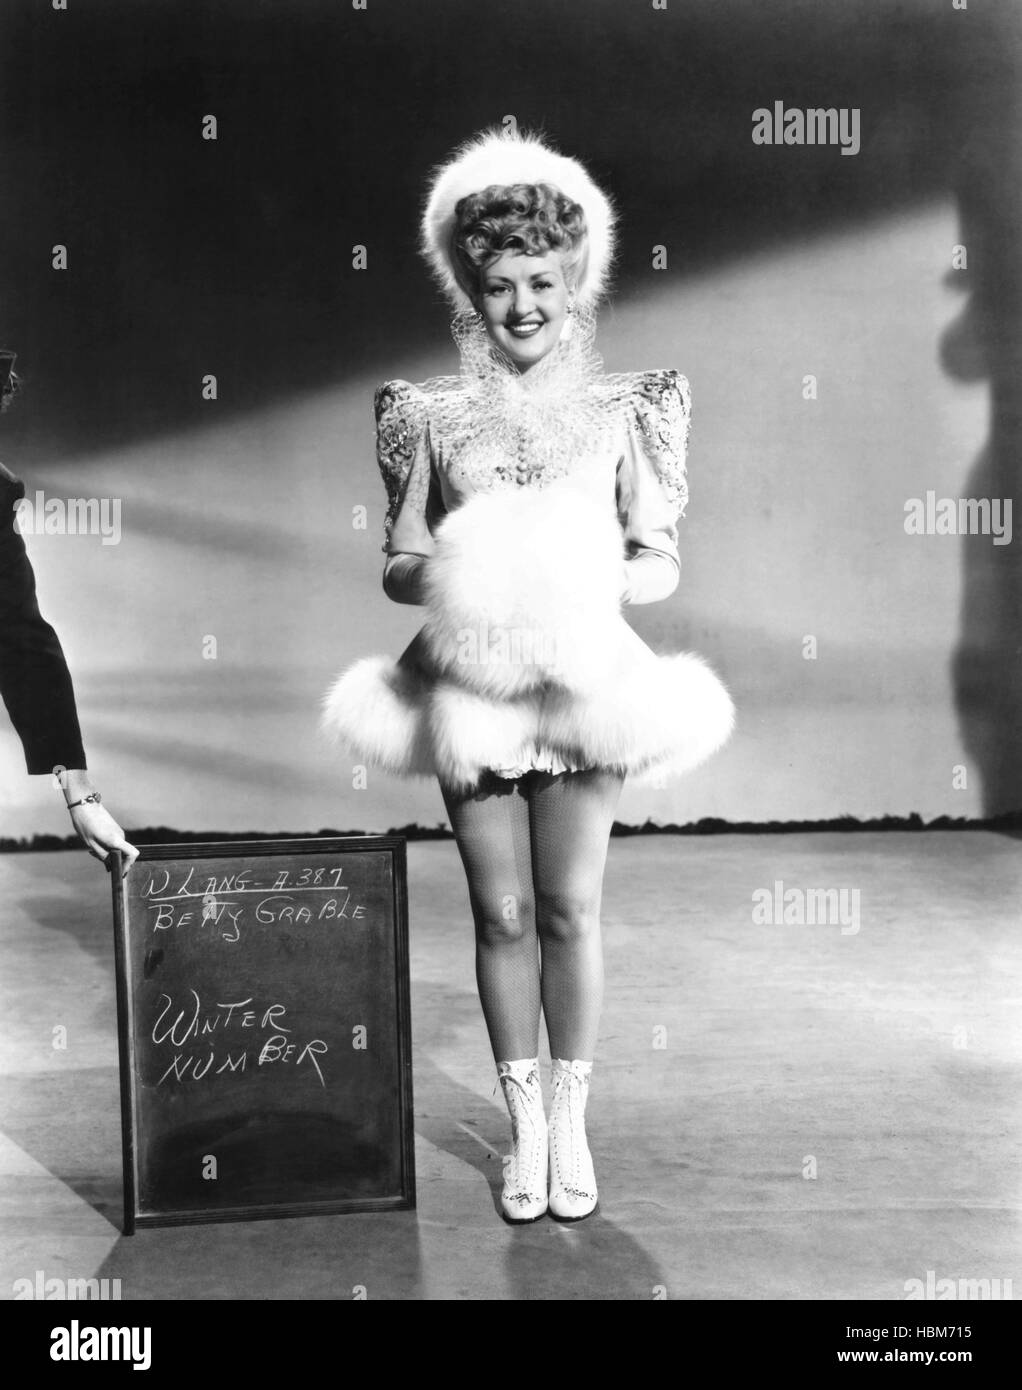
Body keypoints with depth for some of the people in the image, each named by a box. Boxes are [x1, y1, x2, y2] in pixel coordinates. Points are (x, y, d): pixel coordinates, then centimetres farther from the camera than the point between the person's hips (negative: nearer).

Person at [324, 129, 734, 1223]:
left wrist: (591, 580, -15)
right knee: (502, 915, 7)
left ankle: (570, 1120, 24)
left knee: (571, 911, 4)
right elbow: (399, 565, 6)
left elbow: (661, 564, 4)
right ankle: (523, 1123, 25)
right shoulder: (433, 414, 5)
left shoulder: (621, 408, 4)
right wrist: (453, 575, -15)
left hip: (581, 673, 0)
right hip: (471, 676, 1)